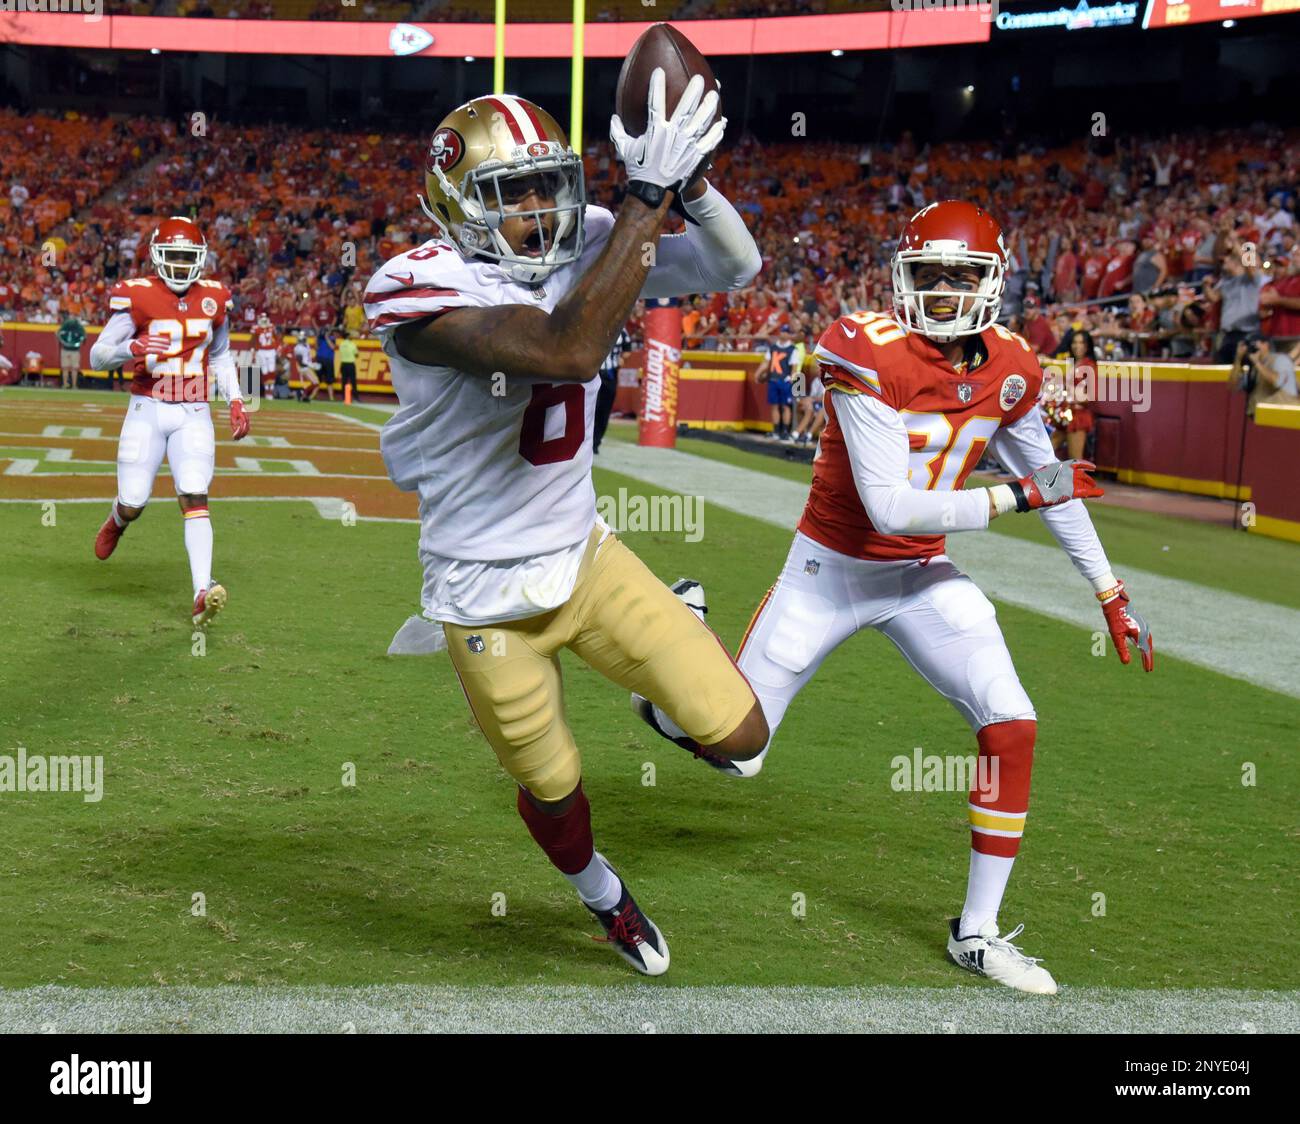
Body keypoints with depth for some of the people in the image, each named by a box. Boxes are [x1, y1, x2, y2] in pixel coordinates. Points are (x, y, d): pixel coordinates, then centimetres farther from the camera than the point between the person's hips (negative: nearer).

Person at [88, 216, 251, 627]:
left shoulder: (213, 299, 5)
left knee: (195, 499, -14)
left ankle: (202, 595, -23)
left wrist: (235, 401, 8)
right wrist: (132, 348, -24)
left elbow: (221, 355, 20)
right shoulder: (137, 296, -6)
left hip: (193, 416, 1)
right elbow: (98, 355, -4)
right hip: (147, 411, -1)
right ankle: (116, 521, 41)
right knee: (134, 503, 0)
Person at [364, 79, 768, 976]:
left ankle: (680, 638, 32)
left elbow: (737, 268, -7)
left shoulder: (583, 247, -7)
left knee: (740, 735, -2)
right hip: (490, 599, -4)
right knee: (554, 789, 17)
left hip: (586, 556, 4)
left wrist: (689, 180, -27)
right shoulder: (422, 294, -27)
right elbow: (568, 352, -44)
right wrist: (649, 194, -42)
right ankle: (606, 898, 52)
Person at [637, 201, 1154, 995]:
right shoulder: (870, 355, -24)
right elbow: (890, 509, -28)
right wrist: (1017, 496, -25)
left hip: (924, 577, 5)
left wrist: (1112, 594, 12)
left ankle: (978, 933, 5)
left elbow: (1053, 482, 10)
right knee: (733, 755, 0)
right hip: (832, 572, -4)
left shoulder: (1011, 370, -6)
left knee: (1013, 728, -11)